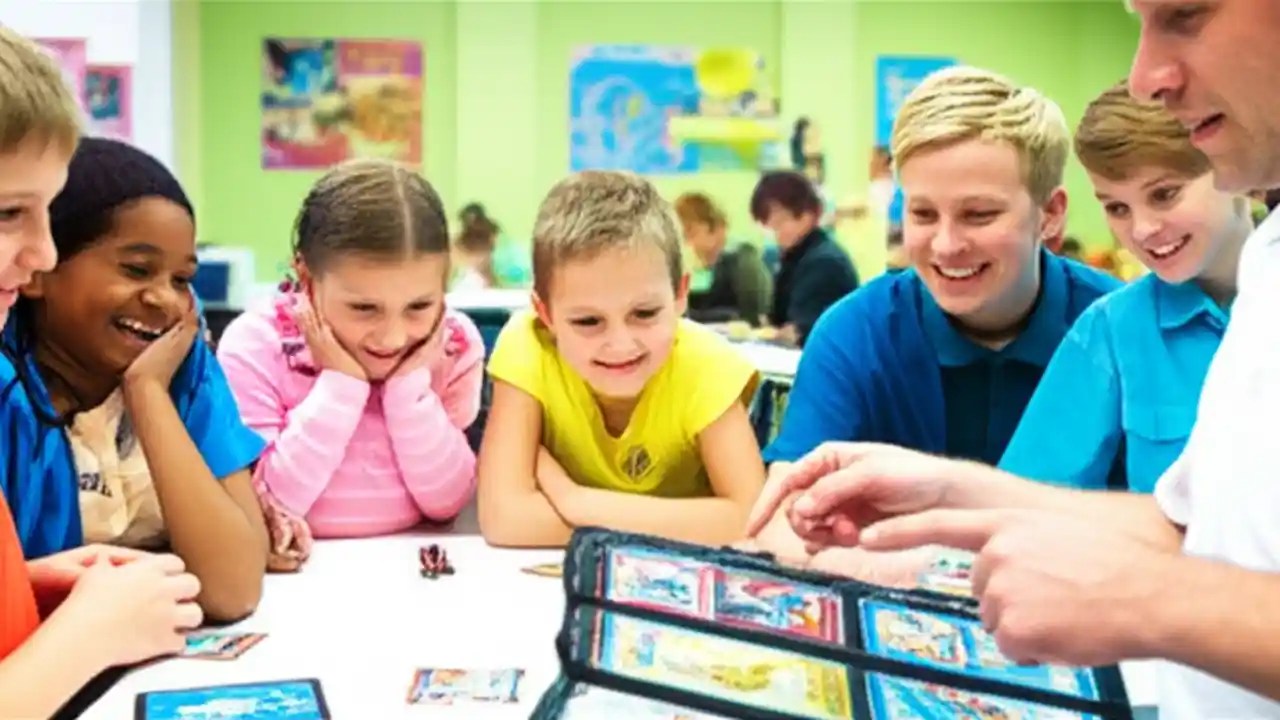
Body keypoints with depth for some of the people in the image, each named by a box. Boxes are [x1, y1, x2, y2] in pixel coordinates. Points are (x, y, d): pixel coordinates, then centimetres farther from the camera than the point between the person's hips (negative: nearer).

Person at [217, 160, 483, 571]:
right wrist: (340, 384, -21)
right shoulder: (253, 347, -12)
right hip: (300, 573, -2)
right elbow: (261, 508, -17)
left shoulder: (455, 344, -6)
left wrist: (410, 386, -17)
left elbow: (447, 503, -6)